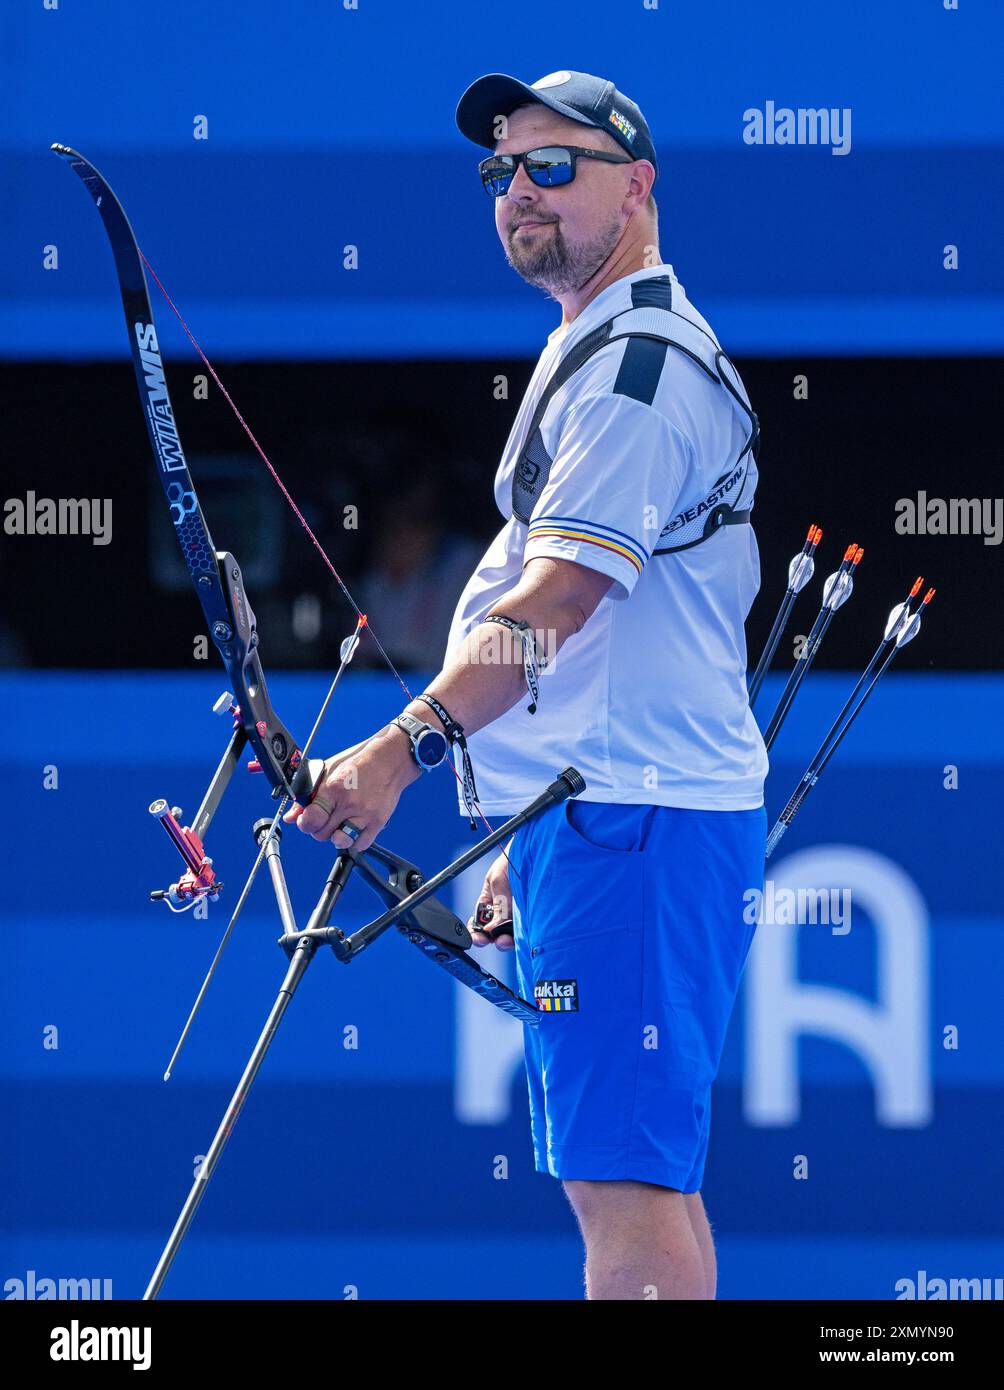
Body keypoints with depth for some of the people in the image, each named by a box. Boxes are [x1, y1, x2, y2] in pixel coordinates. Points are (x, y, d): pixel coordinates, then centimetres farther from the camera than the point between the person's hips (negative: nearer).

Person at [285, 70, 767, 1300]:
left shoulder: (641, 359, -11)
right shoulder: (599, 353, 23)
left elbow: (560, 595, -22)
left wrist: (409, 744, -30)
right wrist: (532, 847, 26)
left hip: (630, 825, -11)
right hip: (601, 815, 11)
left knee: (624, 1178, -16)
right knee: (633, 1174, 10)